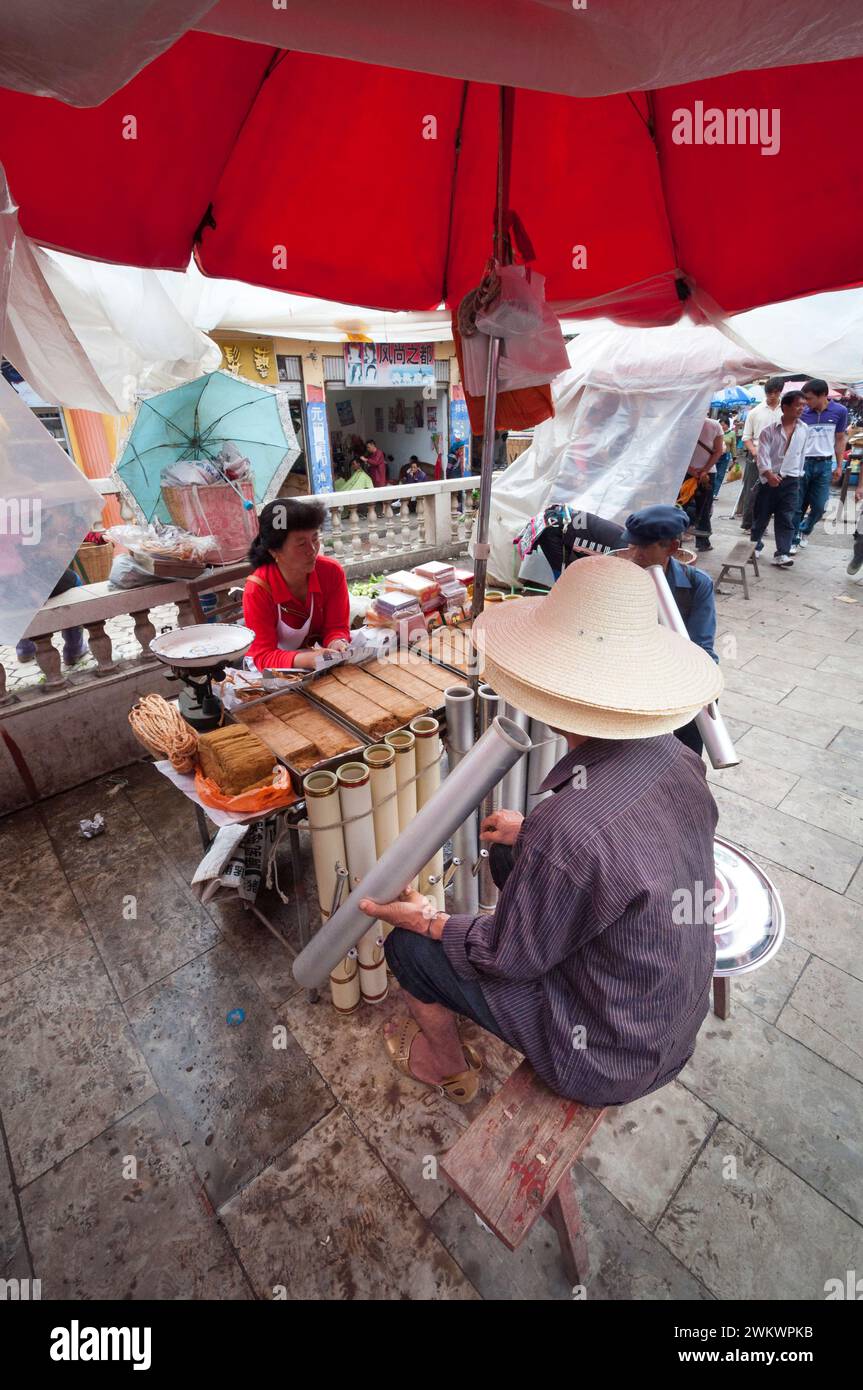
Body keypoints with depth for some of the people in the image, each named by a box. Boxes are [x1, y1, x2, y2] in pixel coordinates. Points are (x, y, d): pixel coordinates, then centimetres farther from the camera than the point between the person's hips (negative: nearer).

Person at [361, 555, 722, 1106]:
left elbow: (508, 956, -22)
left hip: (606, 1063, -6)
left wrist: (426, 920, -5)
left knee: (408, 943, 2)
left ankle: (450, 1067, 33)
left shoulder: (568, 830, -39)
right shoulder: (682, 761, -16)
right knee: (508, 859, 17)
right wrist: (533, 833, 11)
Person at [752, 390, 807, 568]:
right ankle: (755, 546, 29)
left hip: (790, 481, 2)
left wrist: (799, 475, 15)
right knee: (760, 516, 8)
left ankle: (782, 554, -7)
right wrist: (769, 473, -29)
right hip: (769, 480, -2)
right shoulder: (769, 430, -4)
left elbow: (802, 454, 15)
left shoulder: (804, 430, 7)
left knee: (786, 519, -5)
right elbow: (763, 454, -14)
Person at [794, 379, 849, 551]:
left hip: (824, 464, 1)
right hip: (802, 463, -1)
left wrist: (839, 466, 8)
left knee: (819, 506, 5)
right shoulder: (802, 412, -4)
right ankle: (794, 539, 11)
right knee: (797, 506, 0)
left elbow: (840, 440, 7)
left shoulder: (840, 411, -1)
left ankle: (804, 531, 29)